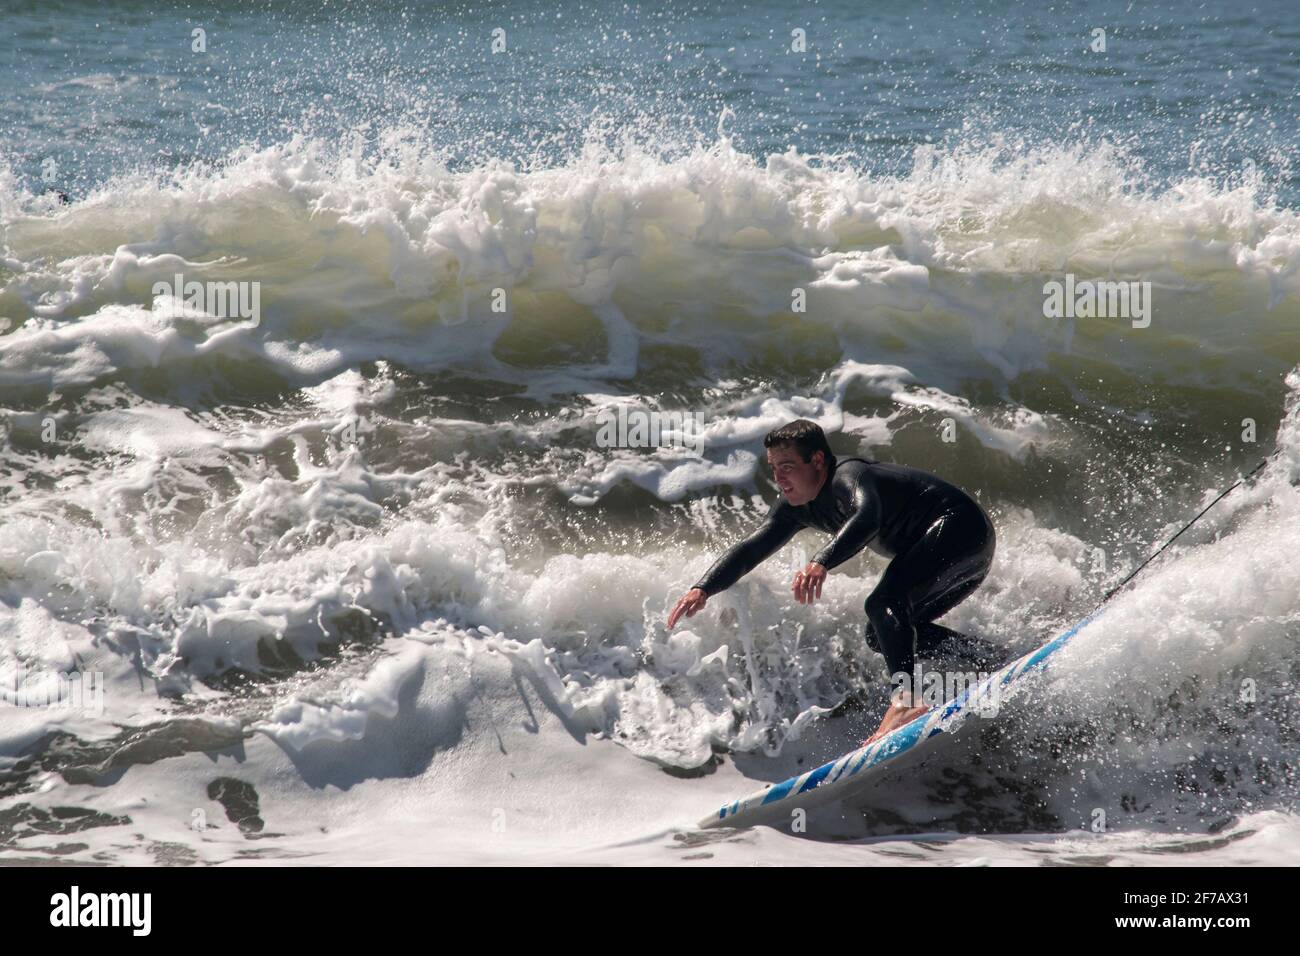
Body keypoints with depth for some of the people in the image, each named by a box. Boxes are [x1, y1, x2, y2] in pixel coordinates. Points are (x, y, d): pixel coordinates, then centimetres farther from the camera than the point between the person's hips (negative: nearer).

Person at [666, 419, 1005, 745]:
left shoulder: (848, 476, -24)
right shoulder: (796, 506, 5)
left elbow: (867, 518, -46)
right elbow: (749, 549, 3)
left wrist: (822, 562, -61)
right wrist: (702, 590, -12)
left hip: (960, 527, -11)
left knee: (884, 604, -29)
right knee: (883, 634, 11)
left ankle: (907, 699, -44)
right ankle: (995, 660, 6)